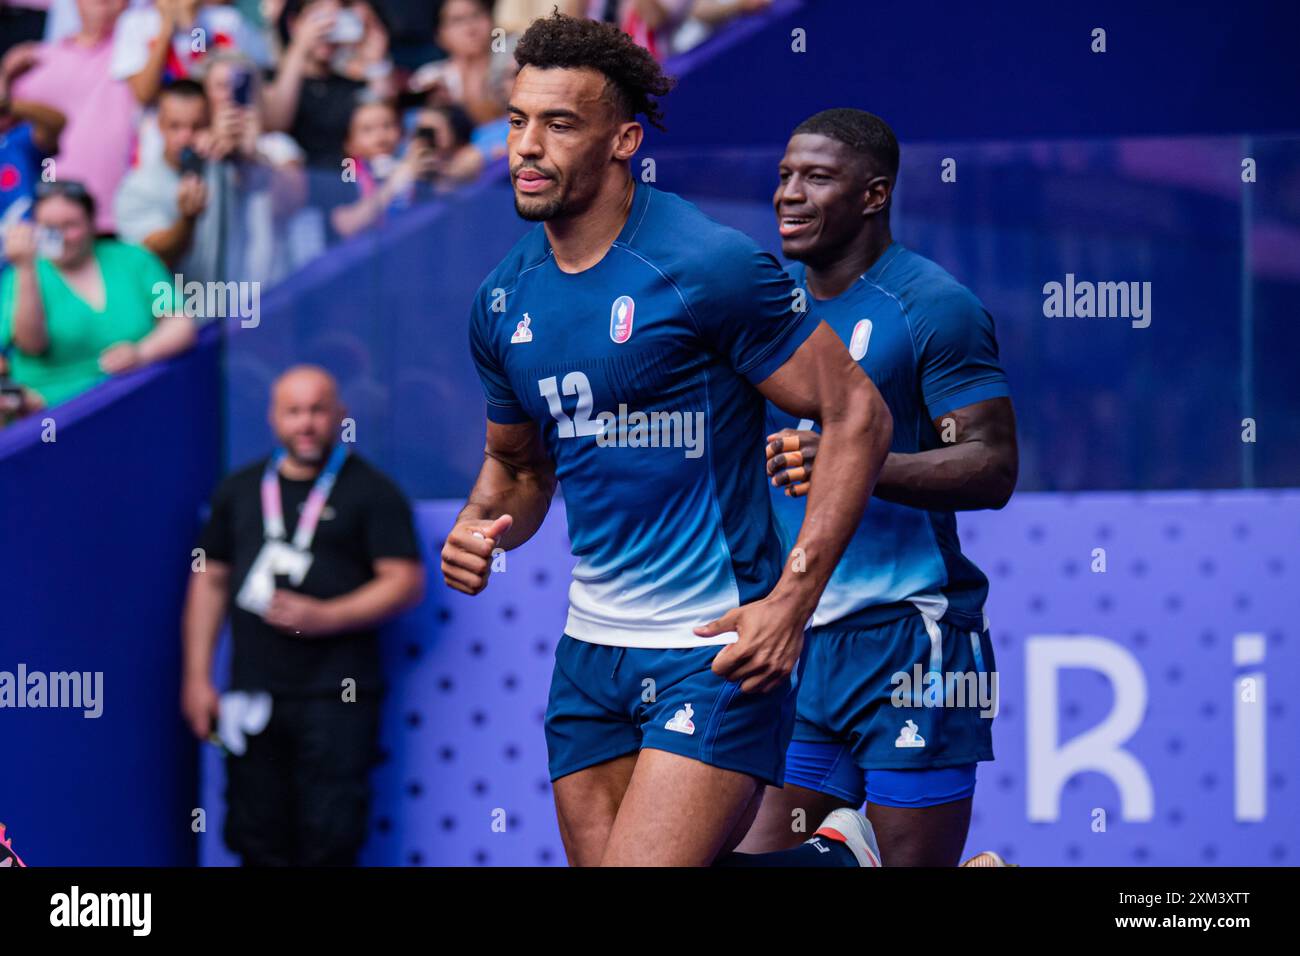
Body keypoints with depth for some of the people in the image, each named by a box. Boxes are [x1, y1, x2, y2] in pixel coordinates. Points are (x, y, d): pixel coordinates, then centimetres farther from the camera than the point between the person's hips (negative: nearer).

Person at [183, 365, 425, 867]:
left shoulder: (371, 492, 2)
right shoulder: (241, 490, 15)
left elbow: (406, 581, -4)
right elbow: (210, 580, 17)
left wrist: (327, 617, -16)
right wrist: (197, 678, 11)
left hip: (335, 698, -4)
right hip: (252, 697, 4)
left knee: (328, 841, -9)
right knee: (257, 837, 5)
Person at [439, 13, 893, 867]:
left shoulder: (711, 268, -13)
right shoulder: (504, 301, 7)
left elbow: (857, 415, -10)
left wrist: (791, 601, -16)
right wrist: (480, 530, -1)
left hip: (717, 648, -7)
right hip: (591, 647, 7)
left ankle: (837, 859, 12)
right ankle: (821, 857, 31)